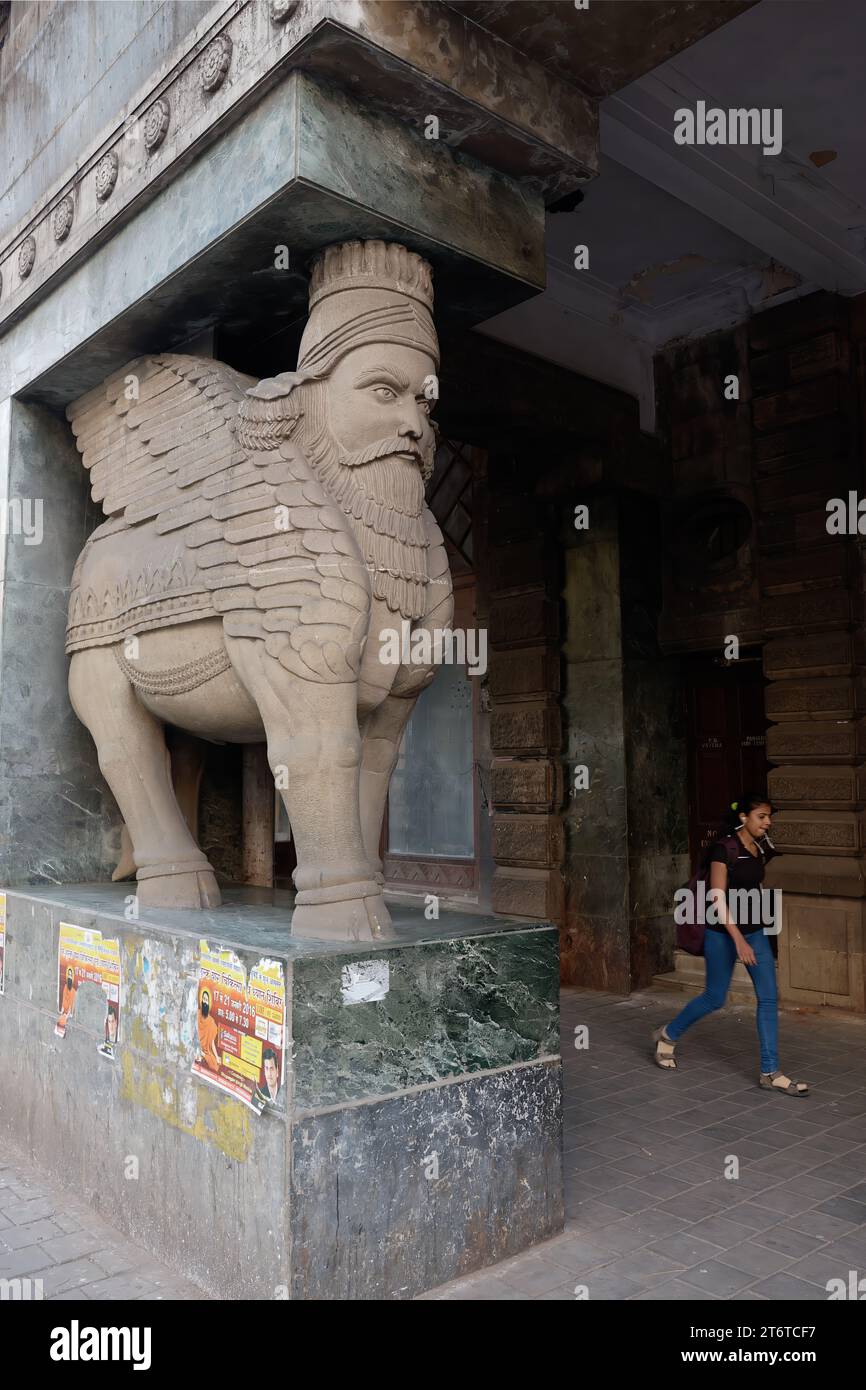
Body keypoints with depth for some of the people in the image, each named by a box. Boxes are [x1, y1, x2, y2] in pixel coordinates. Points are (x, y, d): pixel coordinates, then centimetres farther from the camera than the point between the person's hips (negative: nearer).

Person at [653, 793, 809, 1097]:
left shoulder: (759, 848, 5)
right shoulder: (723, 848, -17)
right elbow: (718, 898, -20)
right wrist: (738, 939, -25)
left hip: (755, 931, 7)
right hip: (724, 932, -7)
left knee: (769, 999, -1)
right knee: (715, 997, 6)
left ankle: (770, 1073, 7)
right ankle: (667, 1035, 30)